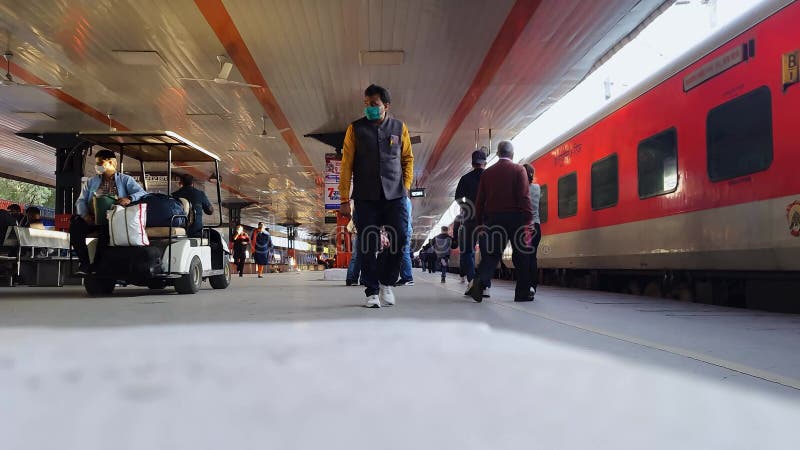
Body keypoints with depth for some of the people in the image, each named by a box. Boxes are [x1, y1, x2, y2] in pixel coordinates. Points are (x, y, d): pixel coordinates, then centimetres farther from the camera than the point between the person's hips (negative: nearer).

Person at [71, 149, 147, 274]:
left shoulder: (125, 180, 12)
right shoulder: (91, 182, 23)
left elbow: (142, 193, -4)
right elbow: (81, 201, 10)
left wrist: (129, 199, -27)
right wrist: (85, 215, -12)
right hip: (92, 218, 3)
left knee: (106, 228, -37)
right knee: (76, 223, -27)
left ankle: (96, 265, -28)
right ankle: (84, 263, -25)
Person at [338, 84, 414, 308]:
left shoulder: (400, 128, 8)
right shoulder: (356, 129, 5)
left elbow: (408, 159, 16)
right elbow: (346, 165, 3)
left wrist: (405, 187, 3)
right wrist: (344, 200, -1)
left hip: (395, 195, 1)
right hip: (366, 197, -1)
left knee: (401, 237, -8)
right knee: (368, 245, -1)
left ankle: (386, 281, 14)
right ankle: (372, 291, 11)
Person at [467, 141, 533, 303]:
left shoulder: (487, 172, 10)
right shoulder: (518, 170, 0)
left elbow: (480, 200, 9)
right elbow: (524, 196, -10)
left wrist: (480, 221, 14)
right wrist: (528, 218, -9)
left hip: (493, 218, 3)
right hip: (515, 217, -3)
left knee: (492, 253, 3)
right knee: (521, 255, 6)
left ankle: (479, 281, -22)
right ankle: (523, 293, 9)